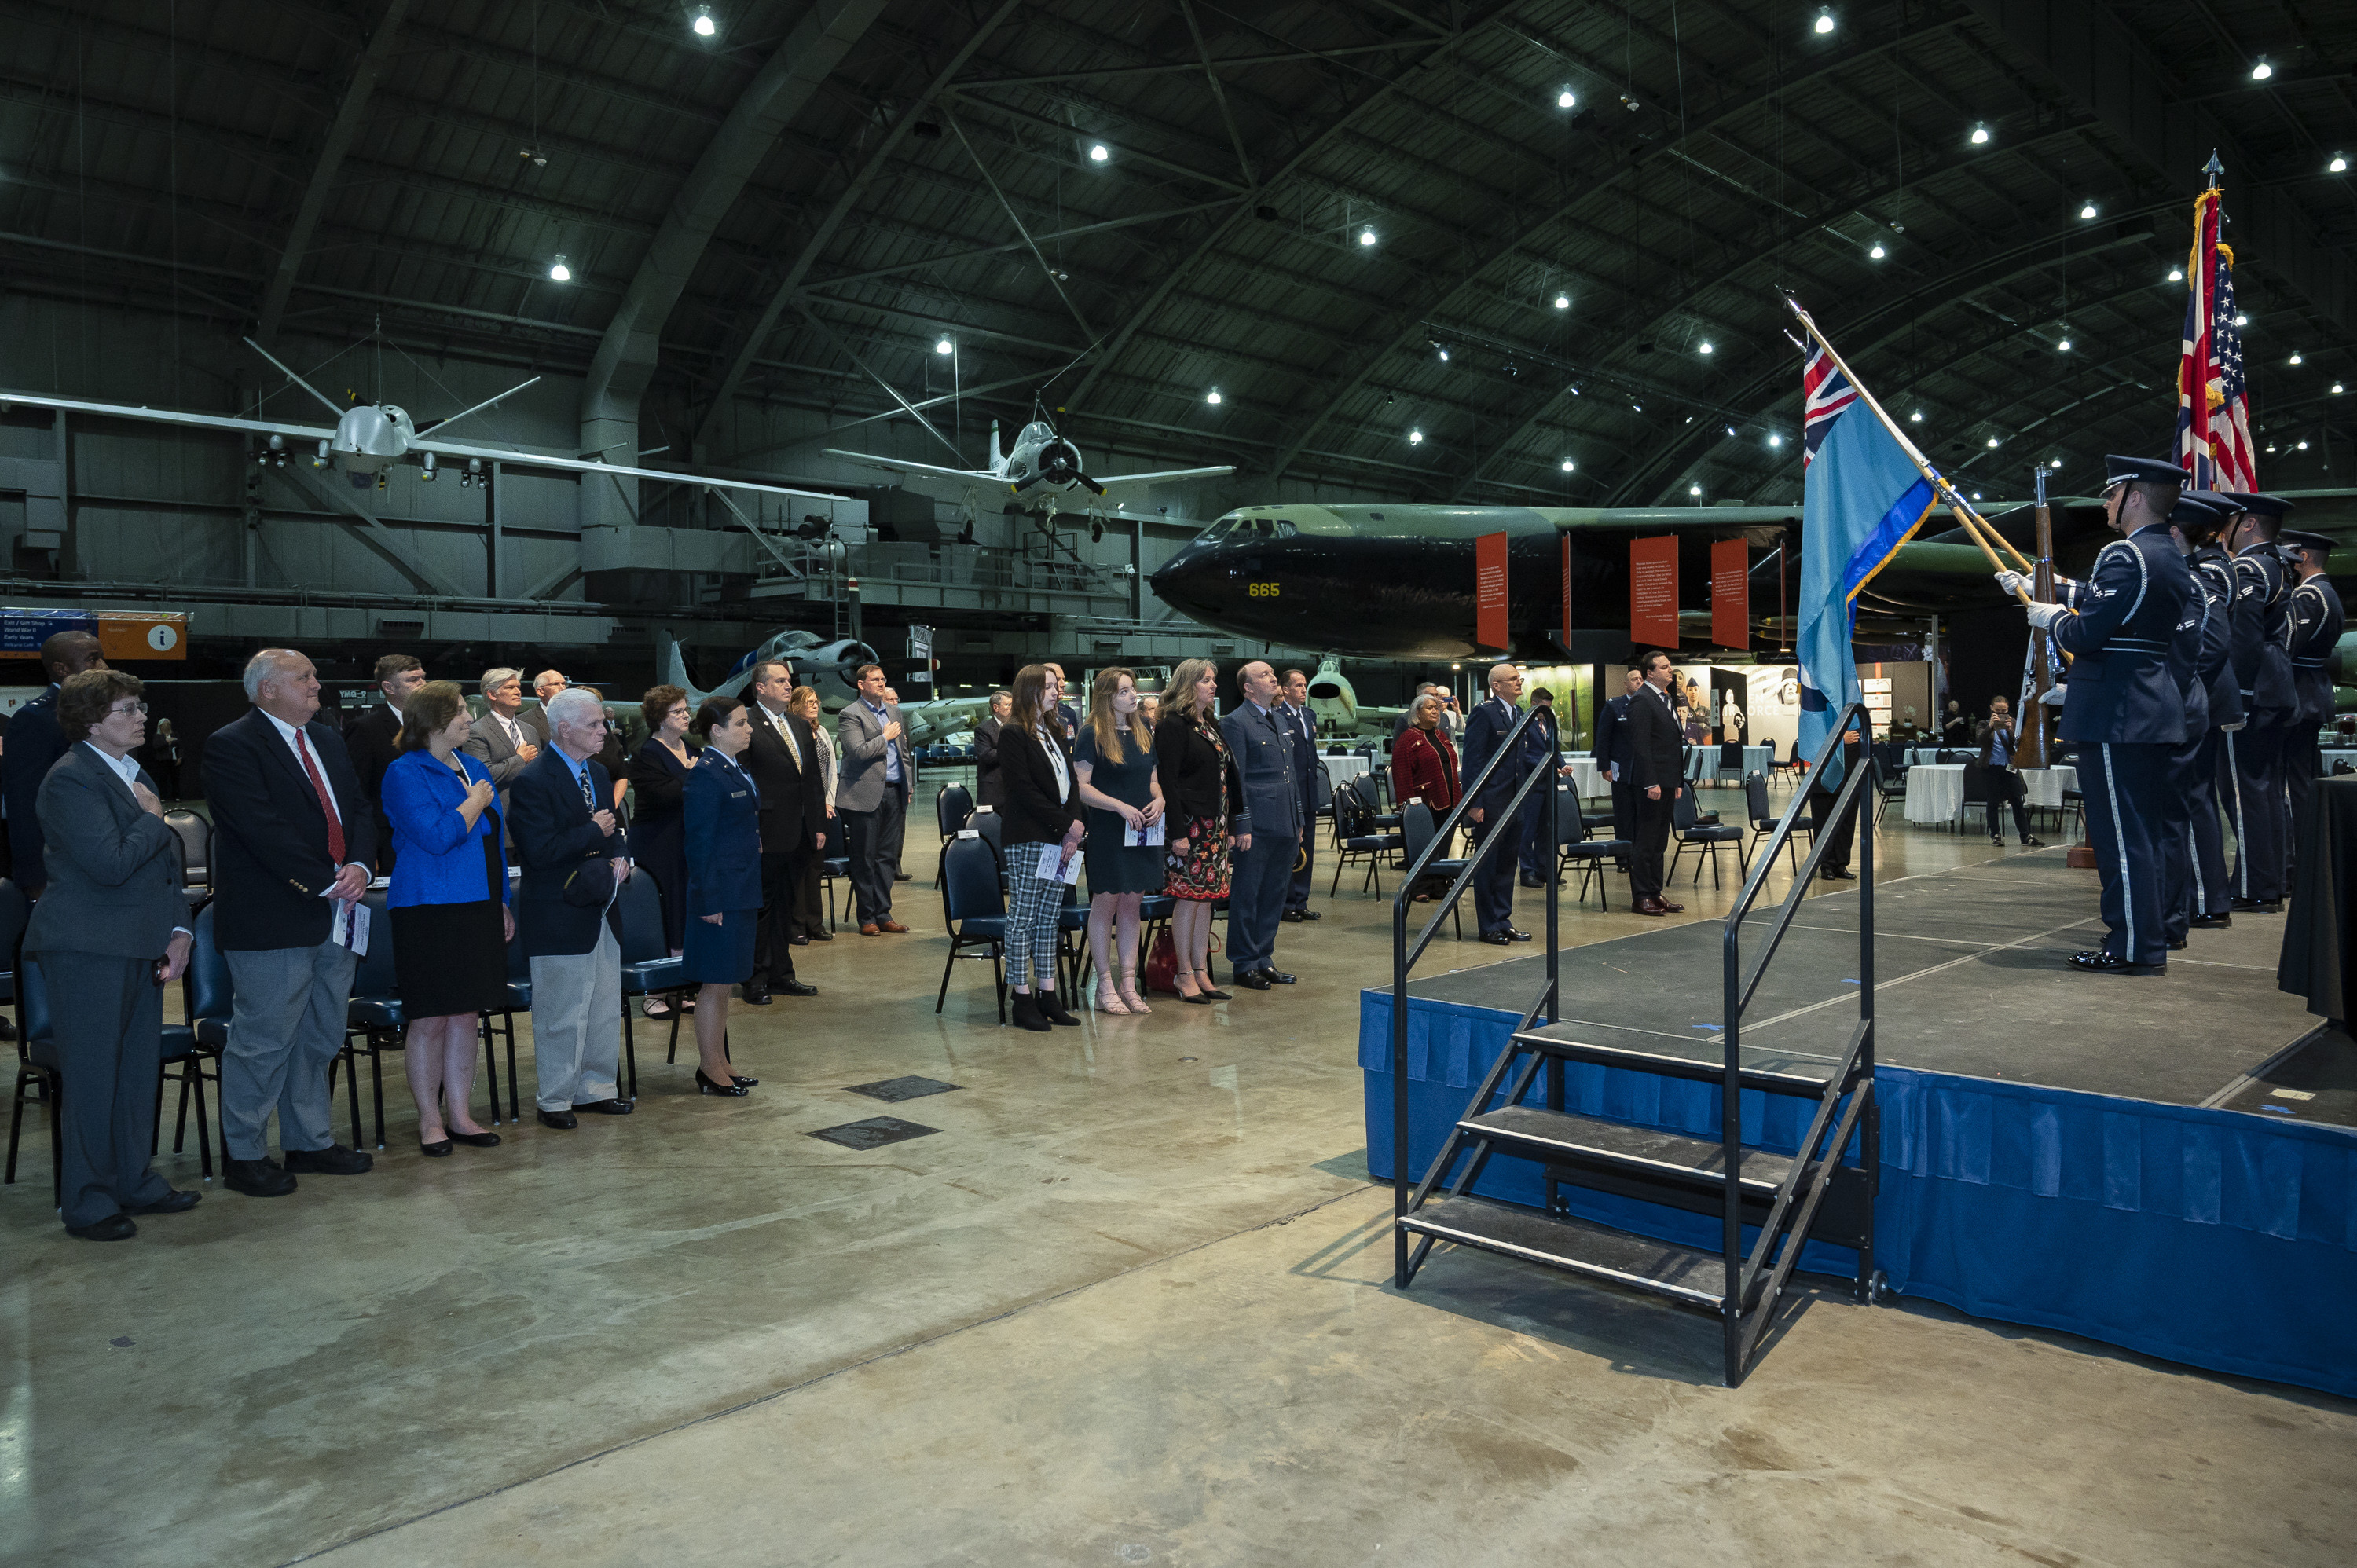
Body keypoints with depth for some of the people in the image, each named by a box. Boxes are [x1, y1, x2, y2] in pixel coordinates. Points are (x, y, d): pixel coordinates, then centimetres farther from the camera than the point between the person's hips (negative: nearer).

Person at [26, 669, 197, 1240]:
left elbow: (165, 859, 18)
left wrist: (178, 928, 8)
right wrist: (152, 820, -8)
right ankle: (87, 1203, 11)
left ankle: (134, 1182, 27)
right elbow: (112, 864, -24)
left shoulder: (134, 774, 15)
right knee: (92, 1079, 0)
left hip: (139, 947, 9)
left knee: (140, 1071, 15)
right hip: (88, 950, -8)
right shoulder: (71, 779, -13)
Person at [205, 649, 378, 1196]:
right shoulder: (232, 746, -9)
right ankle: (245, 1155, 14)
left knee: (320, 1038, 15)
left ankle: (309, 1141, 27)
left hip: (335, 918, 8)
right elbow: (263, 829, -18)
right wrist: (325, 882, -18)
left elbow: (358, 811, 12)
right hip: (272, 919, -8)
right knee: (264, 1041, 0)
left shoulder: (329, 741, 16)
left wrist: (359, 867, -7)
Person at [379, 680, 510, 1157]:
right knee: (429, 1020, 1)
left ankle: (460, 1115, 19)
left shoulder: (474, 768, 13)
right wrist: (476, 802, -7)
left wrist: (502, 902, 15)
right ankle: (430, 1121, 13)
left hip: (478, 907, 7)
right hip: (429, 909, -6)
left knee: (465, 1016, 10)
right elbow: (436, 836, -21)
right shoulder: (405, 773, -9)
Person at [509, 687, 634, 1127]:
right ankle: (554, 1100, 15)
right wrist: (593, 832, -15)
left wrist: (618, 859, 2)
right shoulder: (532, 782, -15)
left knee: (606, 1008, 15)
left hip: (602, 909, 8)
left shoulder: (597, 773, 13)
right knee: (562, 1015, 1)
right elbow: (540, 851, -23)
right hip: (559, 917, -8)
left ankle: (596, 1089, 28)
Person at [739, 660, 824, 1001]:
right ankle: (755, 978, 12)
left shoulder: (801, 727, 15)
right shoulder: (747, 726, -9)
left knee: (784, 906, 15)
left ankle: (781, 973, 24)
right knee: (761, 906, 1)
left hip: (799, 835, 7)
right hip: (767, 836, -7)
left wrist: (819, 826, 12)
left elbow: (814, 779, 17)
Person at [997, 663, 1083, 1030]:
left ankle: (1047, 994, 14)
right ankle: (1023, 998, 3)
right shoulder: (1013, 735, -6)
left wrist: (1074, 826, -4)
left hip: (1061, 838, 7)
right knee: (1022, 918, -2)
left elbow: (1069, 783, 13)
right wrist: (1066, 825, -14)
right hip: (1028, 839, -7)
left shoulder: (1056, 733, 18)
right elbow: (1024, 790, -14)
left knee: (1049, 918, 9)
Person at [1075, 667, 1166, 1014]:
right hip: (1107, 833, -6)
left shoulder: (1143, 733, 13)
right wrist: (1121, 807, -19)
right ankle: (1105, 987, 9)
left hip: (1143, 832, 6)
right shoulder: (1092, 735, -7)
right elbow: (1080, 786, -12)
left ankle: (1129, 984, 15)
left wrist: (1159, 800, -1)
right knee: (1105, 904, 0)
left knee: (1131, 905, 9)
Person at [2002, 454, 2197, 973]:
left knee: (2120, 832, -4)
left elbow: (2083, 634, -20)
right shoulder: (2170, 556, 14)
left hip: (2116, 712, -10)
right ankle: (2146, 934, 25)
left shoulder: (2125, 556, -16)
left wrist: (2050, 618, -1)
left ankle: (2135, 948, 0)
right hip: (2155, 708, 10)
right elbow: (2095, 596, 26)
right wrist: (2036, 586, 32)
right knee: (2141, 829, 16)